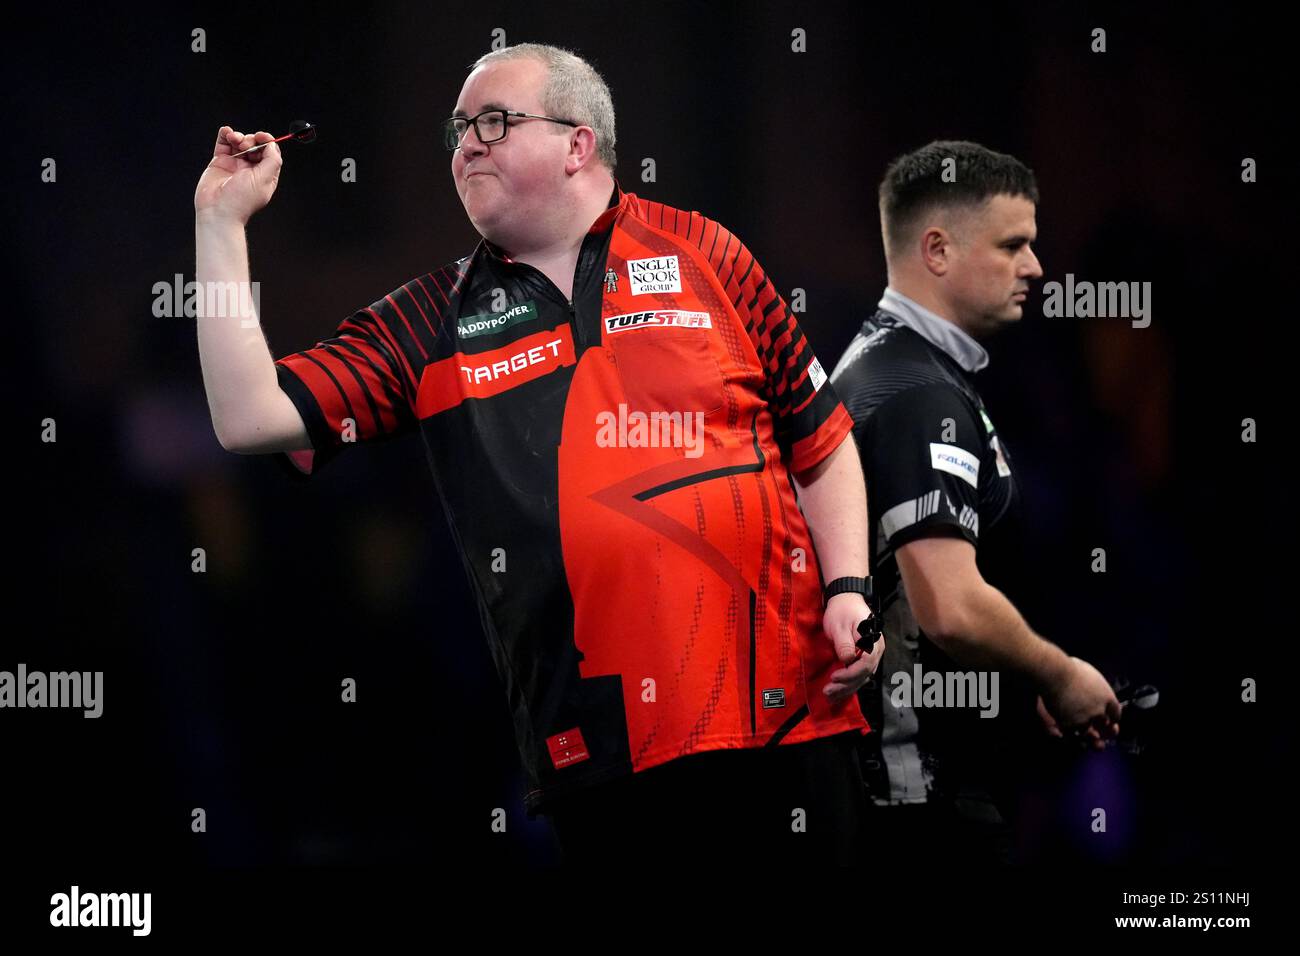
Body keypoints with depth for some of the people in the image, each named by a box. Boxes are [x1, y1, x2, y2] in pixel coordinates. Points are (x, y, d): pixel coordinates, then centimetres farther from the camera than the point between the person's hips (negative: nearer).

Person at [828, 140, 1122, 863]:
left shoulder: (875, 364, 16)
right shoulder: (923, 395, -17)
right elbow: (953, 608, -28)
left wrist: (1028, 686, 19)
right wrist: (1061, 676, -11)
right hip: (926, 790, -11)